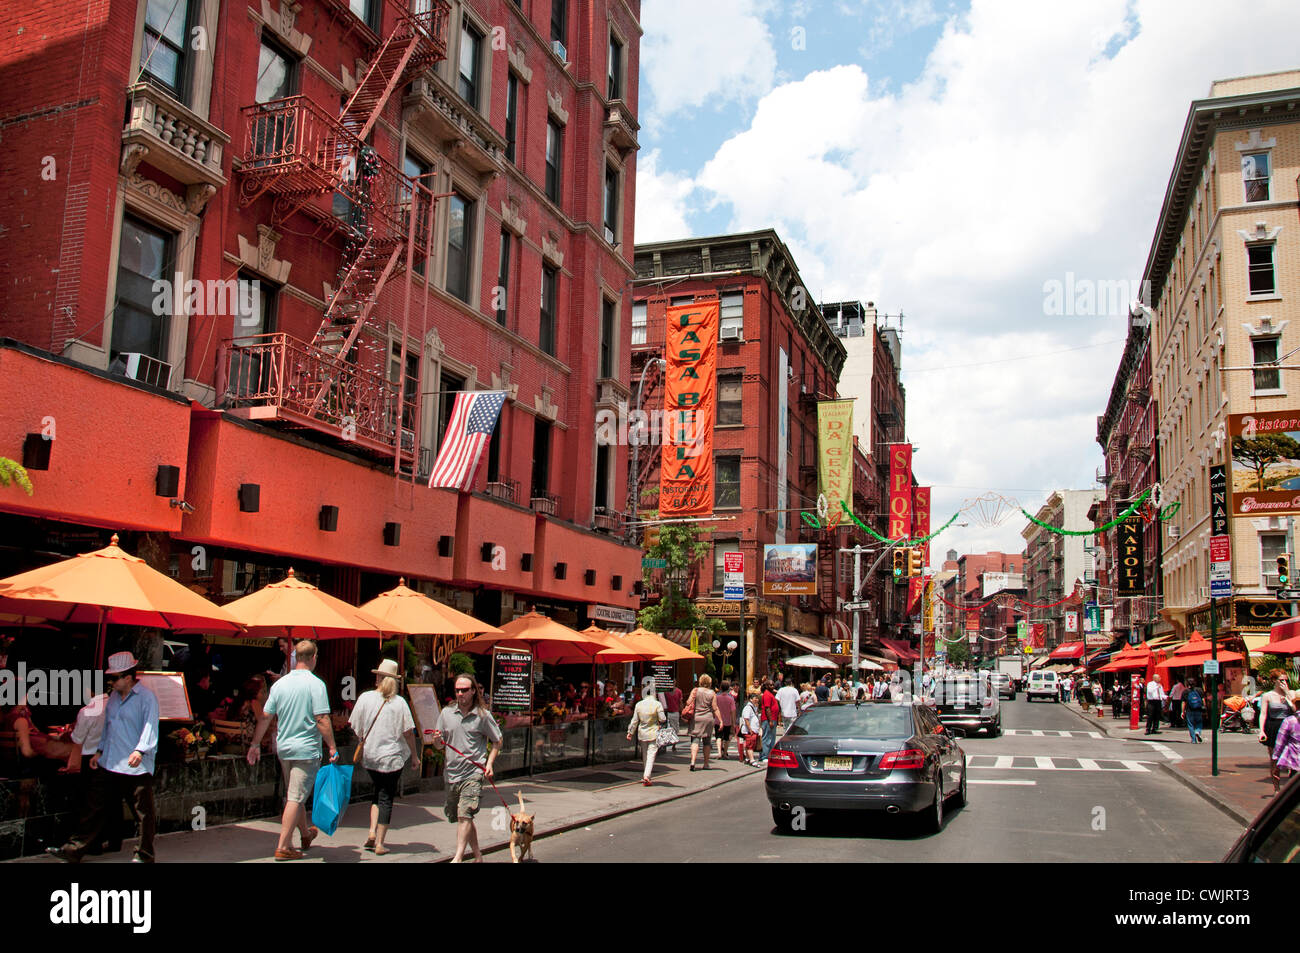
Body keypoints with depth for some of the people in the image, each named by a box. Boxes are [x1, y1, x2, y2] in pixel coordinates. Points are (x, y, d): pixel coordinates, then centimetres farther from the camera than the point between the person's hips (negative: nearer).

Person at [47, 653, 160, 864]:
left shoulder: (147, 698, -11)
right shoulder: (114, 696, 15)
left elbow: (150, 727, -20)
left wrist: (140, 750, -33)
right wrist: (100, 751, 20)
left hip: (136, 766, -7)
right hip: (108, 765, 7)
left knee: (144, 812, 1)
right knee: (96, 808, 12)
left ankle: (144, 854, 12)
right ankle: (74, 850, 19)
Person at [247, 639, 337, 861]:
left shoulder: (280, 683, 3)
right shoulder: (316, 684, -13)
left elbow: (265, 717, 6)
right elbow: (322, 720, -18)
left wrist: (255, 744, 15)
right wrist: (332, 747, -13)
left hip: (283, 747, 6)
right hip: (306, 749, -6)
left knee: (294, 795, 20)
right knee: (296, 797, -3)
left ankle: (306, 834, 37)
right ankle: (283, 846, -4)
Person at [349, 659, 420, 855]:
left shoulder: (365, 698, -5)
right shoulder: (400, 702, -8)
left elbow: (355, 727, 2)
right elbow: (408, 732, -7)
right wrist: (415, 756, 5)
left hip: (370, 756, 2)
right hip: (392, 758, -2)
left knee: (377, 792, 22)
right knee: (386, 798, 5)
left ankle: (372, 832, 8)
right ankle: (379, 843, 6)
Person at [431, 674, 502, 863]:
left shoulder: (483, 715, -2)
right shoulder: (446, 713, 6)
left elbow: (497, 742, 7)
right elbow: (439, 746, 11)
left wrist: (489, 764, -5)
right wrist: (437, 739, -12)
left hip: (474, 773, -4)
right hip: (452, 773, 4)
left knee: (464, 815, -18)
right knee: (463, 818, 13)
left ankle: (458, 858, -19)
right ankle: (478, 856, 28)